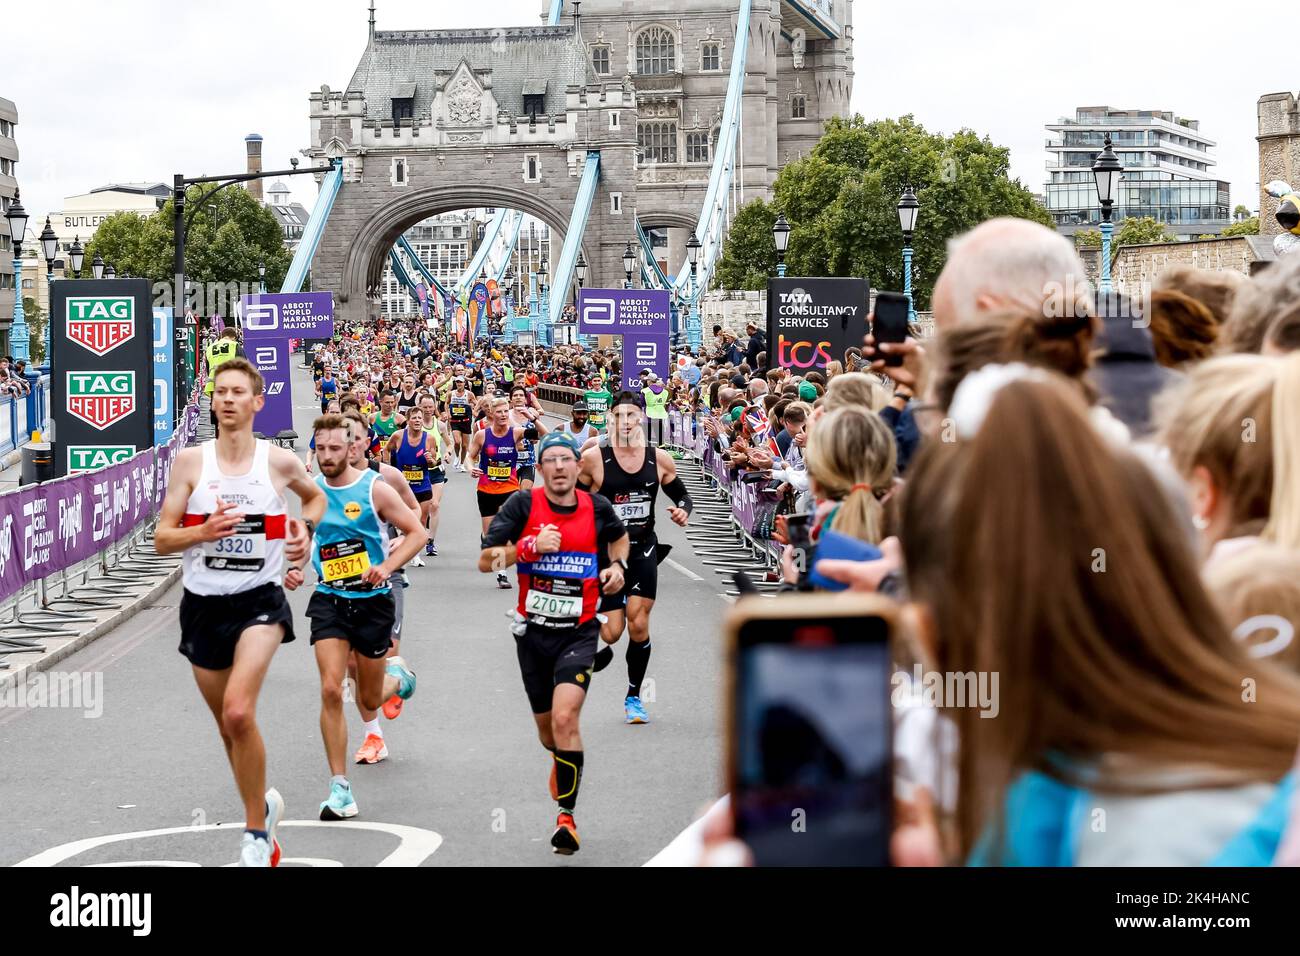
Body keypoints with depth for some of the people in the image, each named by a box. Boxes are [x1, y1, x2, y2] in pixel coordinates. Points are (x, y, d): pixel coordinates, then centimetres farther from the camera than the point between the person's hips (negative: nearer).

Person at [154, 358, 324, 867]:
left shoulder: (279, 461, -2)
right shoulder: (190, 461, -3)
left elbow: (315, 496, 20)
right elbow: (162, 540, -2)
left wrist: (305, 527, 1)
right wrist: (203, 532, -20)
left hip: (258, 601, -3)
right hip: (203, 603, 3)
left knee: (238, 713, -23)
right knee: (228, 727, 13)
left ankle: (255, 833, -9)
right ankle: (263, 805, 39)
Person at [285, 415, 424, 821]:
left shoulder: (374, 489, -10)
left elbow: (415, 532, -6)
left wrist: (386, 567, -20)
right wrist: (293, 568, -2)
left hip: (373, 600, -2)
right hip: (329, 600, 2)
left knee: (370, 701, 10)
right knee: (330, 690, -15)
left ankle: (396, 673, 49)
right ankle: (340, 789, -8)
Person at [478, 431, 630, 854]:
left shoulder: (597, 507, -3)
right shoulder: (522, 504, -8)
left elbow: (619, 537, 22)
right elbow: (485, 561, -13)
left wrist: (618, 565, 2)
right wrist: (529, 548, -27)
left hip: (579, 632, -1)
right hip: (533, 630, 2)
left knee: (565, 717, -20)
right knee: (546, 725, 15)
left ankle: (567, 815, -11)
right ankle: (562, 761, 51)